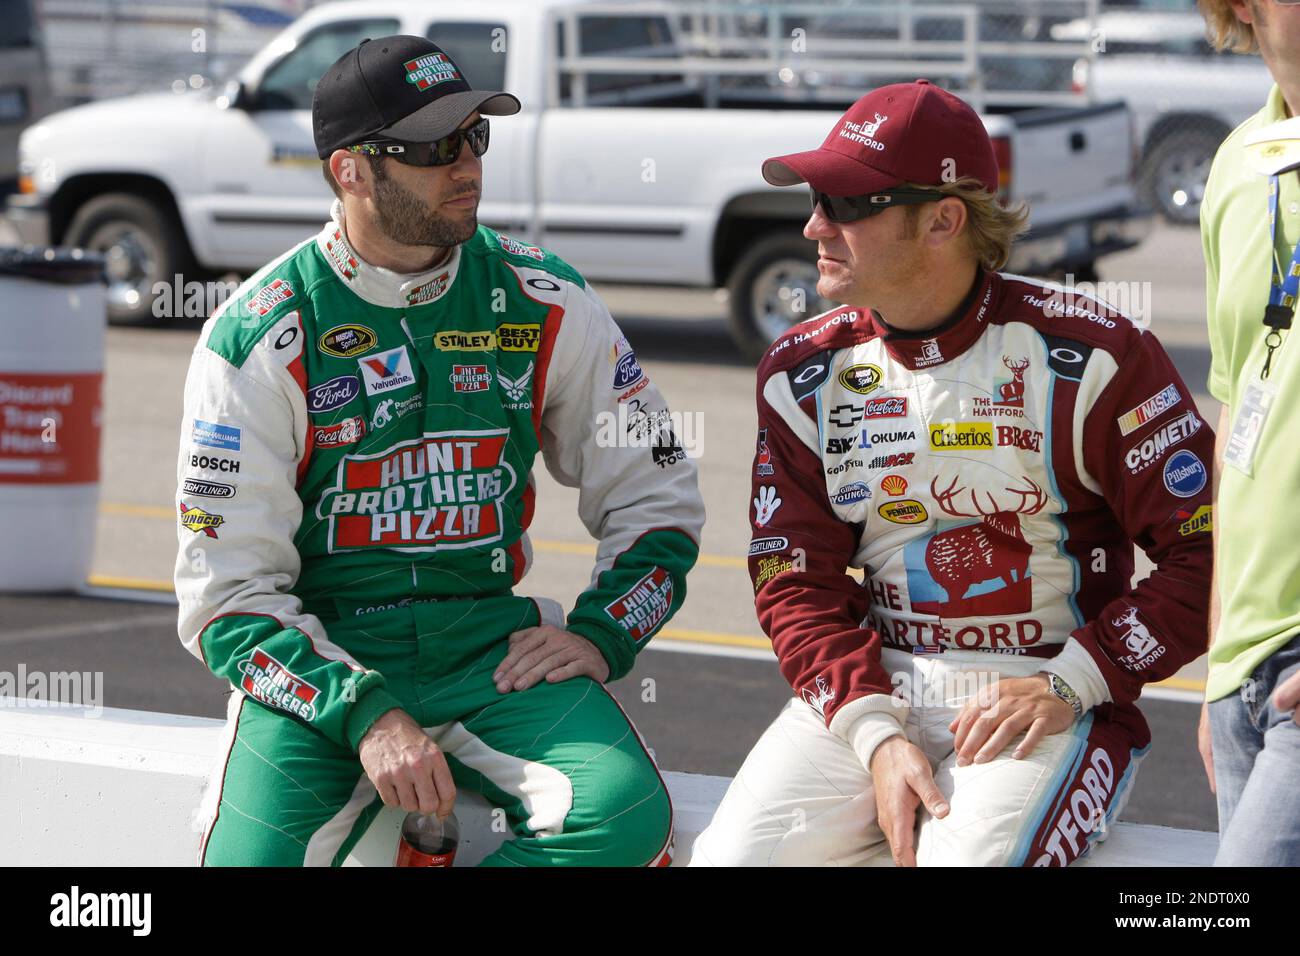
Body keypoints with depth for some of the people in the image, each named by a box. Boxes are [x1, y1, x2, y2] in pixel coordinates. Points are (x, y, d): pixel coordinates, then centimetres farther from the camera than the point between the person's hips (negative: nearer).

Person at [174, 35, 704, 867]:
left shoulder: (546, 303, 2)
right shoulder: (257, 339, -6)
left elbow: (657, 493, 13)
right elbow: (230, 593, -7)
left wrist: (599, 636, -4)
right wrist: (363, 716, -20)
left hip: (492, 644, 2)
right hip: (318, 663, -2)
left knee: (626, 815, -26)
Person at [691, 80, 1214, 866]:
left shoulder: (1089, 356, -8)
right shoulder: (804, 373, 6)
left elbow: (1207, 553, -8)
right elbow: (797, 586, 5)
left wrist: (1066, 686, -16)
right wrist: (876, 735, -11)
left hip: (1048, 698, -4)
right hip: (869, 691, 4)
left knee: (967, 857, -32)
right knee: (735, 855, -18)